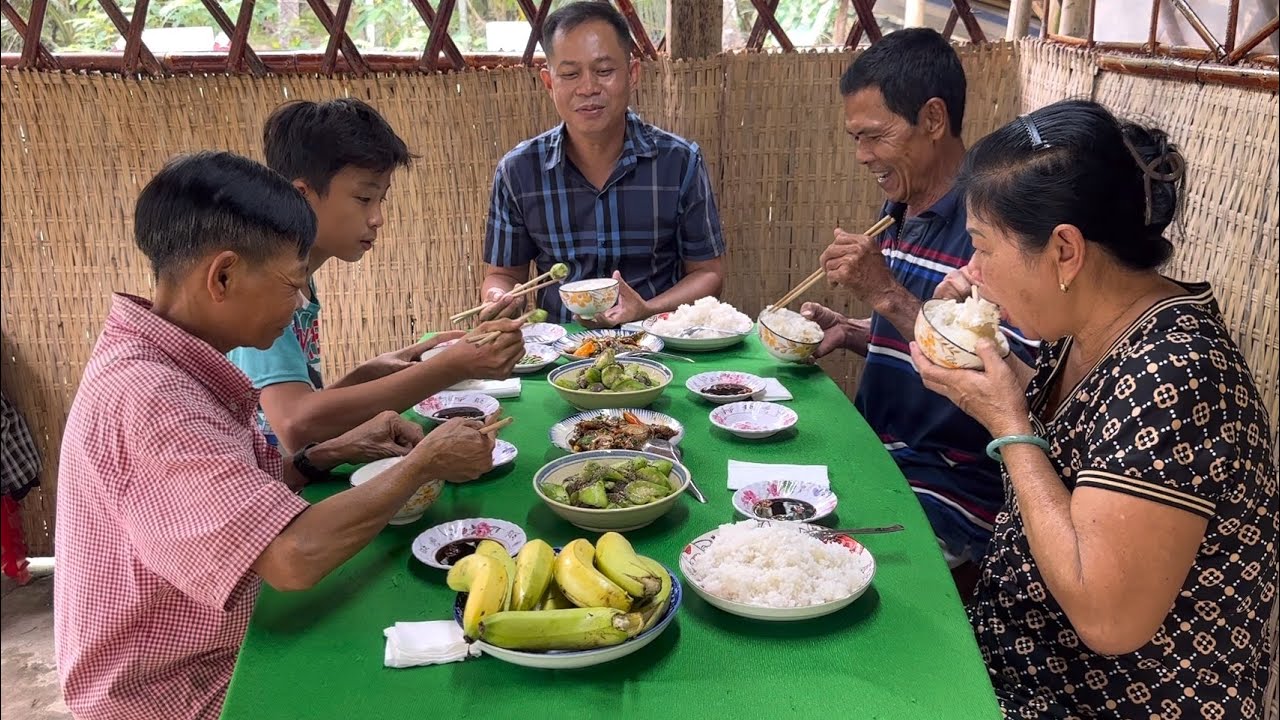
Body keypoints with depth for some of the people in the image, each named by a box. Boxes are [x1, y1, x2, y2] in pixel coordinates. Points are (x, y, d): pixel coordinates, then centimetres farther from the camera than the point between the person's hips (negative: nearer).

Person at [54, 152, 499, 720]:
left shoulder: (168, 364, 3)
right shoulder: (145, 396, -29)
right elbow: (294, 555, -36)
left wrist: (333, 453, -5)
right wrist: (423, 463, -22)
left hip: (205, 661, 9)